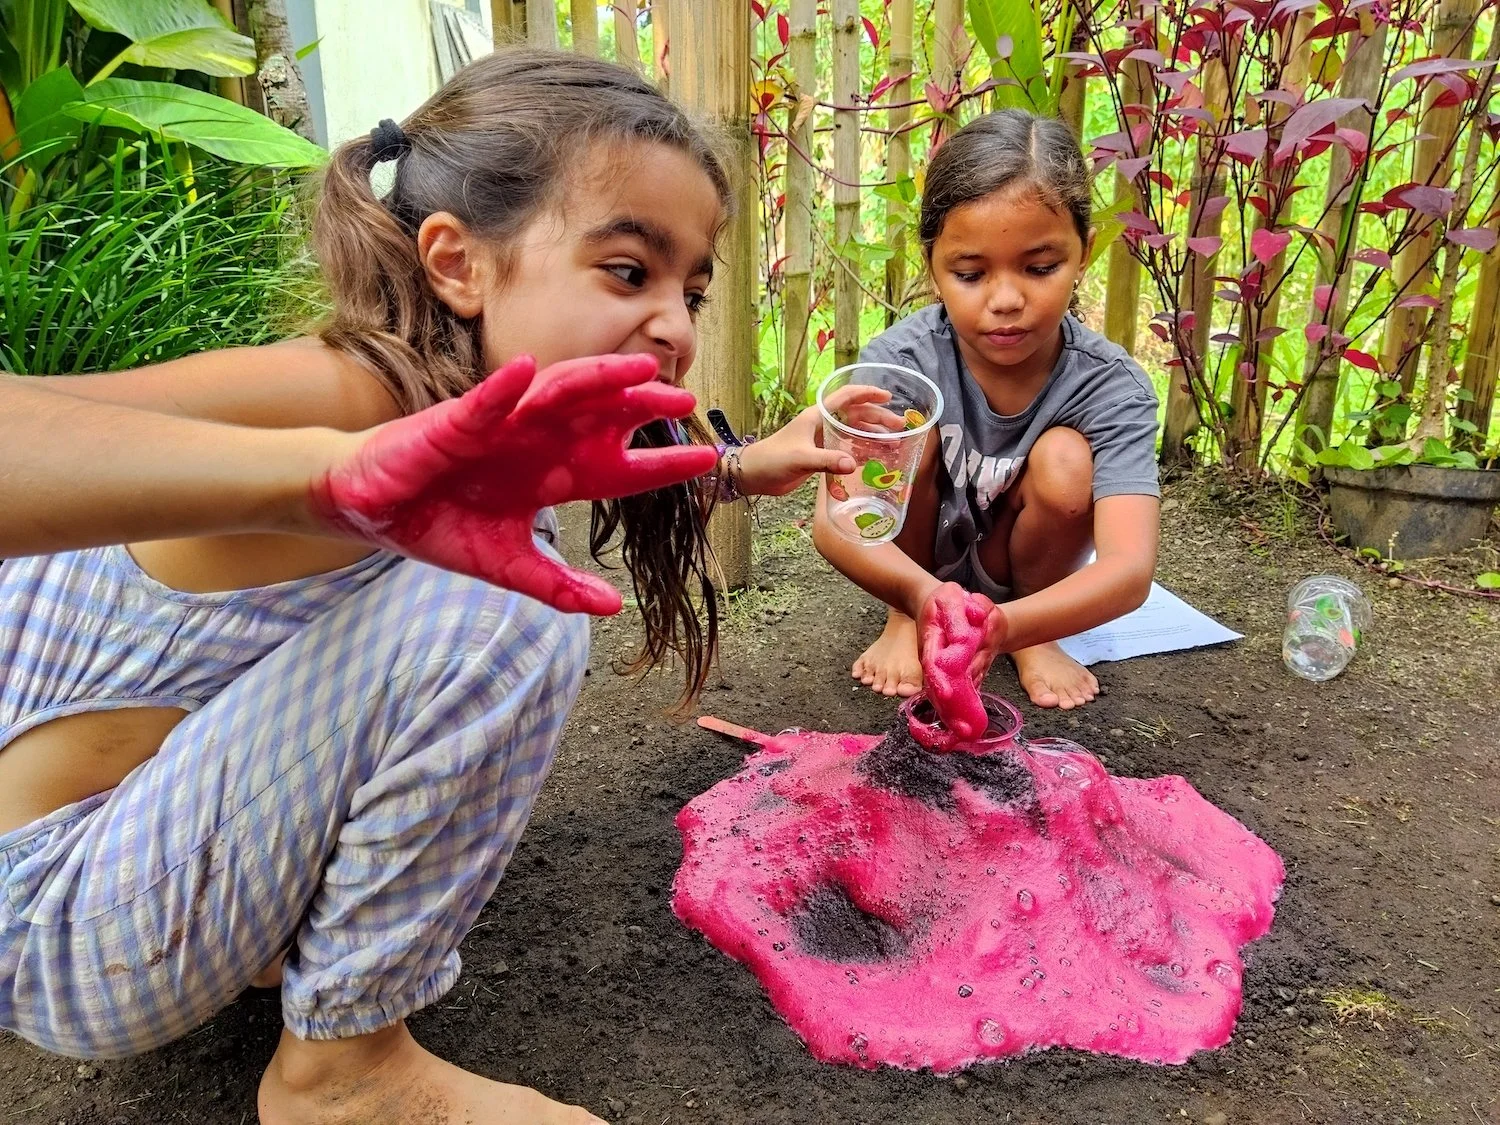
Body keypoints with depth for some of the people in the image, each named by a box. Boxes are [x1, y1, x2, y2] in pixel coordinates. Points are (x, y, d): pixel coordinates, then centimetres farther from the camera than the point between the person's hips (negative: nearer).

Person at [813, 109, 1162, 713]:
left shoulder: (1111, 388, -27)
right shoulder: (899, 358, -27)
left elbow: (1130, 568, -40)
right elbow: (833, 521, -37)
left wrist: (1006, 625, -58)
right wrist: (920, 595, -57)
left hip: (1026, 586, 0)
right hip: (911, 570, 0)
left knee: (1064, 460, -29)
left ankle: (1036, 641, -3)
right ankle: (904, 622, -4)